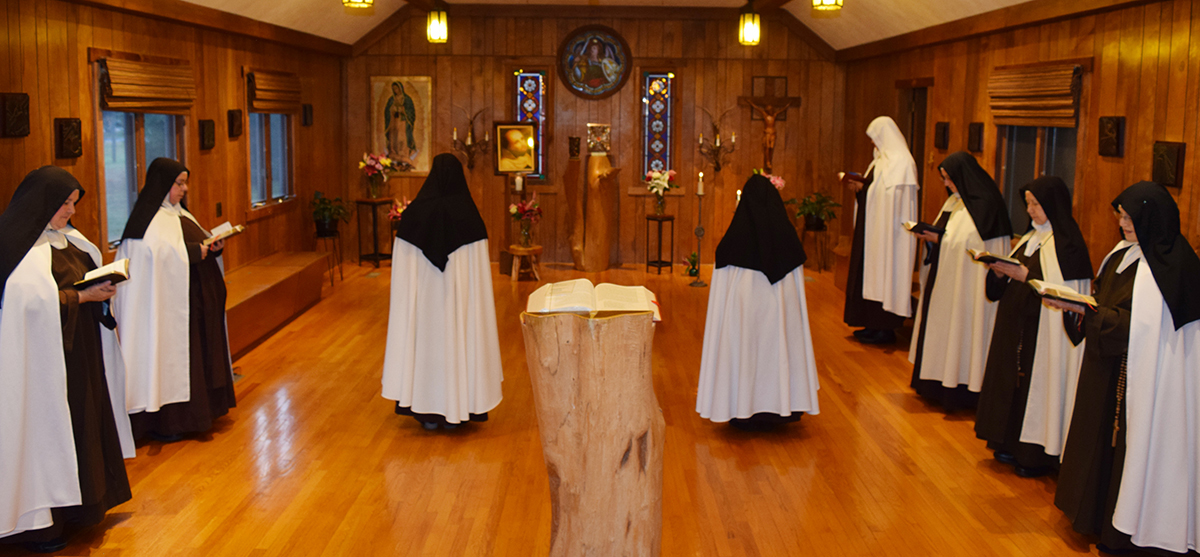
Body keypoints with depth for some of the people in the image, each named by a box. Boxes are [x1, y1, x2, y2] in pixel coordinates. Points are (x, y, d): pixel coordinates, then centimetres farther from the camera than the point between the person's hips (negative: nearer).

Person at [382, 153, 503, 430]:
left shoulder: (414, 212, -7)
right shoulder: (469, 215, -8)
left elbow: (403, 272, -3)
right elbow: (479, 272, -6)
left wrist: (404, 302, 8)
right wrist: (475, 301, 5)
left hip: (422, 297, 1)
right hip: (459, 297, -1)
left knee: (424, 341, 11)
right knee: (456, 340, 10)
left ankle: (427, 412, 16)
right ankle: (454, 409, 16)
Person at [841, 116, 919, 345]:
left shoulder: (900, 161, -15)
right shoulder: (884, 158, 15)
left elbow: (891, 193, -21)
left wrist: (864, 187, -18)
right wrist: (859, 186, 3)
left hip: (888, 229, -10)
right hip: (873, 228, 10)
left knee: (884, 272, -6)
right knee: (870, 273, 12)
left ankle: (886, 328, 0)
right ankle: (874, 324, 19)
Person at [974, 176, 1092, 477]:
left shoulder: (1068, 243, -13)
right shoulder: (1033, 237, 13)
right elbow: (1006, 285, 14)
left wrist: (1023, 274, -24)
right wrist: (1001, 270, -7)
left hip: (1047, 332, -8)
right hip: (1017, 323, 8)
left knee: (1039, 382, -3)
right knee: (1014, 378, 11)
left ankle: (1039, 453, 7)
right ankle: (1014, 443, 22)